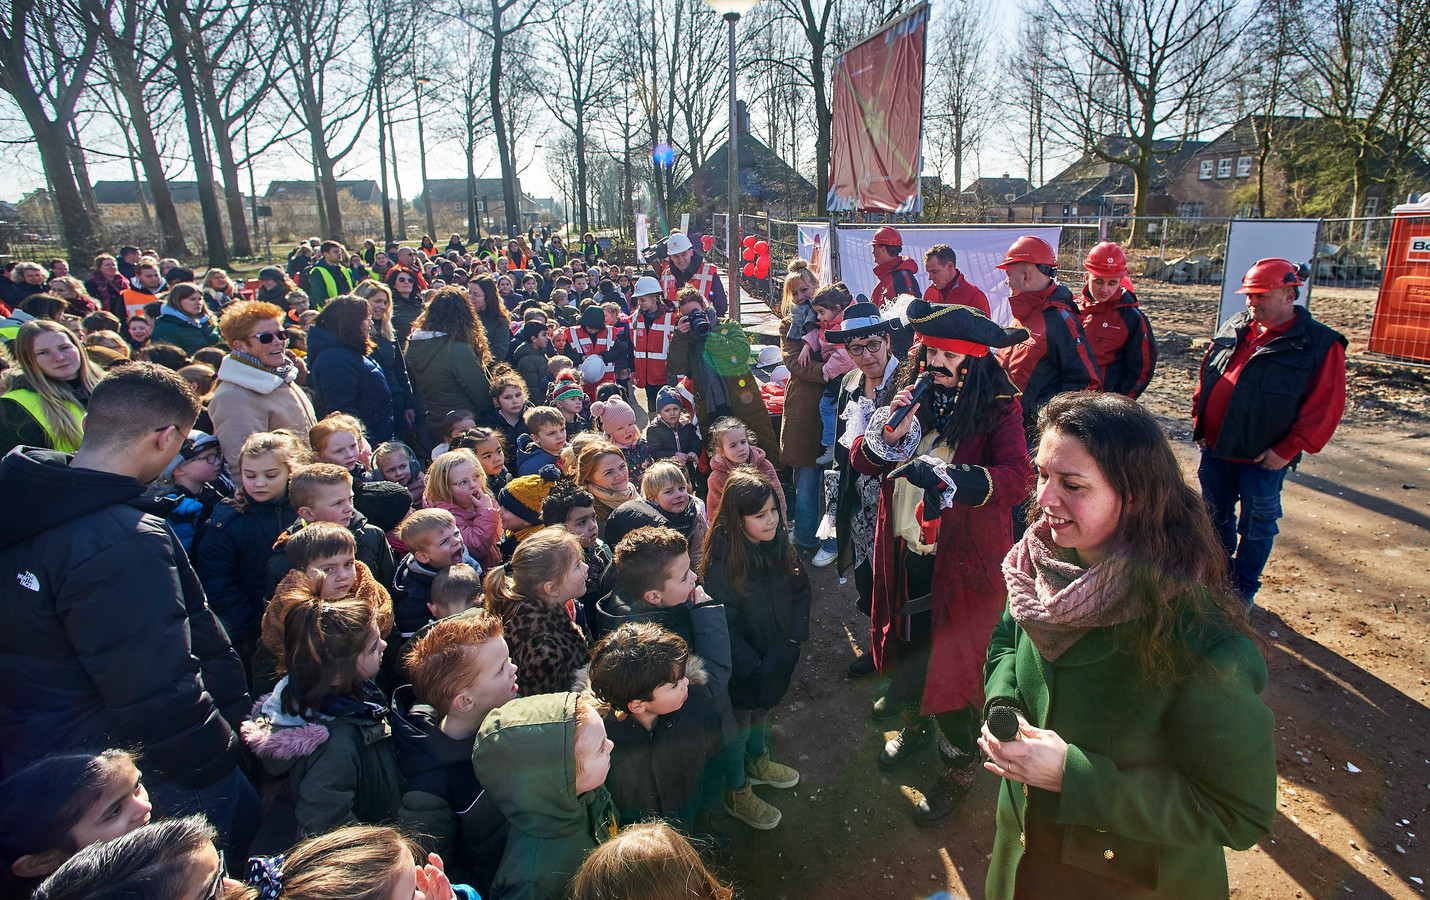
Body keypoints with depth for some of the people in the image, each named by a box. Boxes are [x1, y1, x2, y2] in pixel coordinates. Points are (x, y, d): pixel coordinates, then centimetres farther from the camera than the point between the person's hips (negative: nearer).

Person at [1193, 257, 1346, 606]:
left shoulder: (1321, 345, -10)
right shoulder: (1232, 329, 6)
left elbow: (1325, 408, -12)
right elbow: (1206, 378, 14)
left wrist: (1287, 451, -15)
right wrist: (1199, 421, 8)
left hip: (1263, 459, -5)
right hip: (1214, 449, 5)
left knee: (1256, 527, 9)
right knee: (1216, 518, 17)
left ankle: (1243, 590, 28)